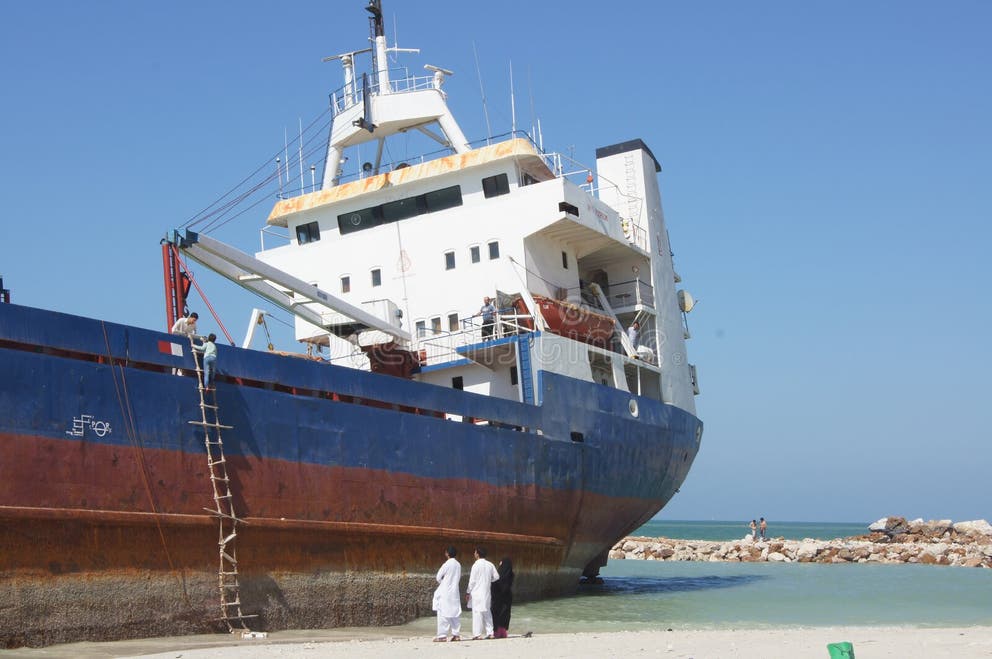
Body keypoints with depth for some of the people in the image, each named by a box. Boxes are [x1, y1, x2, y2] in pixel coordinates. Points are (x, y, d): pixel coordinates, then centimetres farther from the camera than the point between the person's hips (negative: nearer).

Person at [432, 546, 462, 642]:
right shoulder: (458, 565, 6)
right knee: (455, 613, 9)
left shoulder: (447, 564, -14)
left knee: (443, 613, -3)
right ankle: (456, 634, 9)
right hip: (455, 592, 6)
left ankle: (442, 635, -5)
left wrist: (442, 582, 12)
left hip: (445, 592, -6)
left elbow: (438, 577, -7)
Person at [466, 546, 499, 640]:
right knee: (487, 612, 14)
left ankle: (477, 634, -6)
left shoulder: (476, 565, -11)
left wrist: (468, 592, -2)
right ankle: (489, 632, 13)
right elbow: (496, 577, 8)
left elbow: (472, 580, -10)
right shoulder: (490, 565, 5)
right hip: (487, 592, 6)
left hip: (477, 592, -6)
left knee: (477, 612, -3)